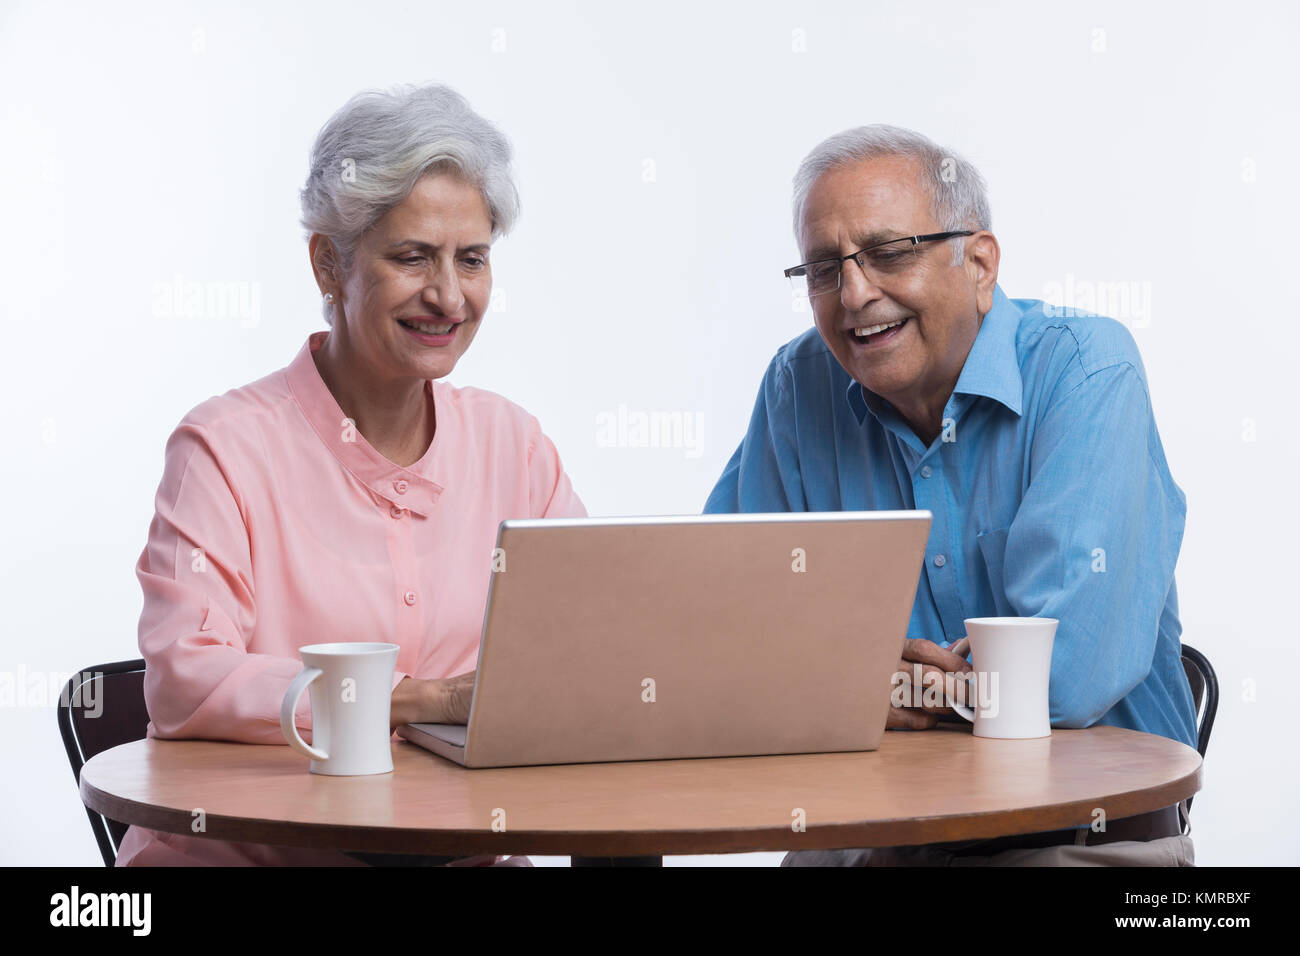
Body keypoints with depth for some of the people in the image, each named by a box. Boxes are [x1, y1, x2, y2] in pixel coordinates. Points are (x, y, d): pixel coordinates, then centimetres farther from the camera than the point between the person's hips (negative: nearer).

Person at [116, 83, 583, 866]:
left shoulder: (513, 441, 9)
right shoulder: (229, 447, -5)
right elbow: (183, 681, -16)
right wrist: (424, 699, -23)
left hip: (461, 846, 4)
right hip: (242, 848, -4)